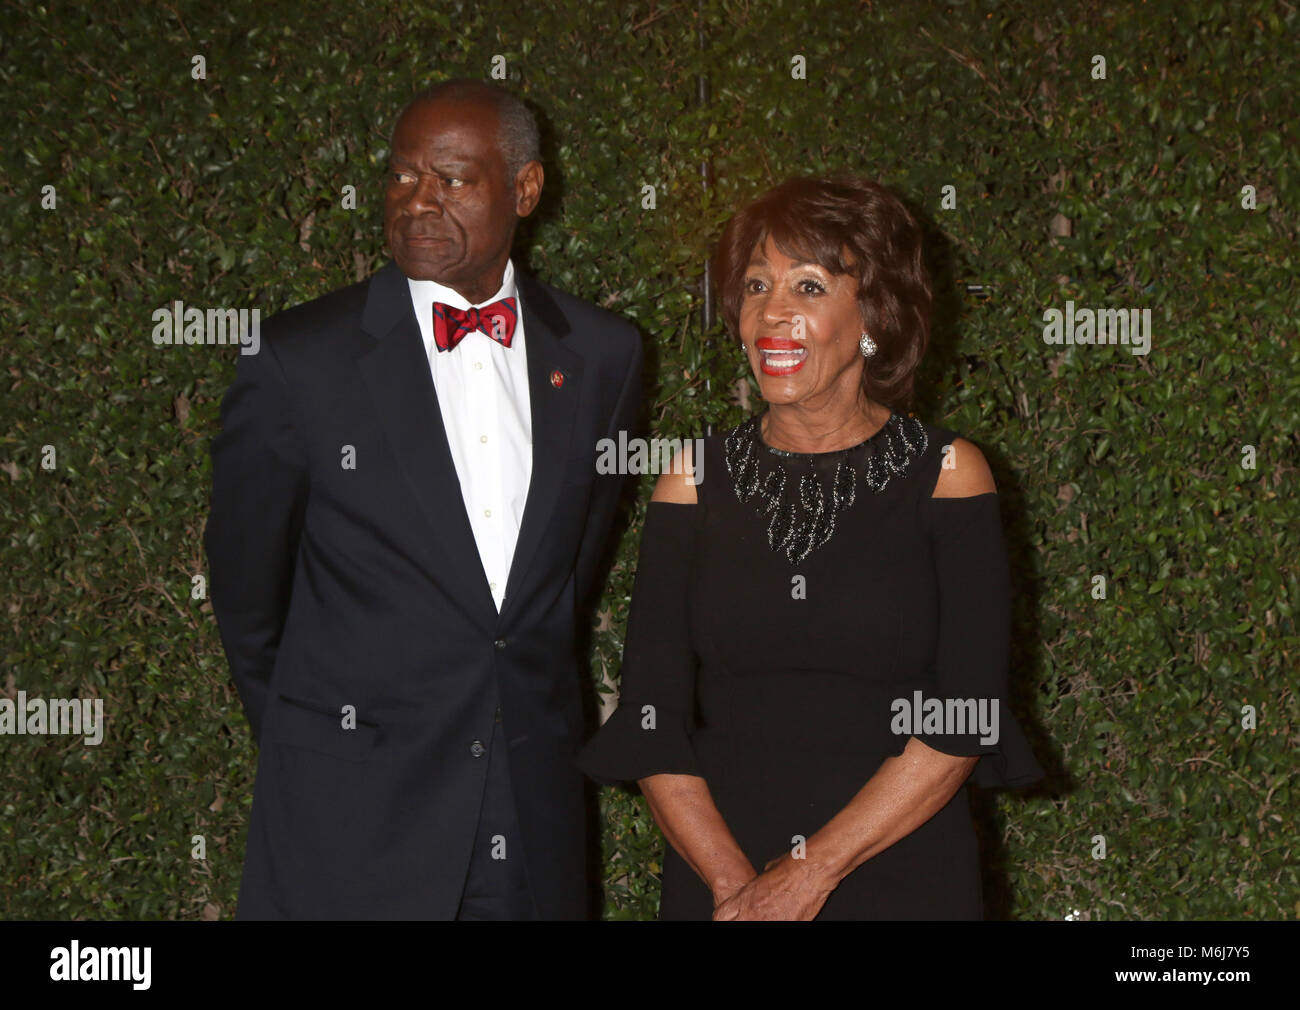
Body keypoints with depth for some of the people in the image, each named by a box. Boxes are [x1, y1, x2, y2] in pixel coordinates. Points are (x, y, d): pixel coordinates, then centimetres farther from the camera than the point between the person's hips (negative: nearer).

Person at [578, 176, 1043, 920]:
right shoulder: (696, 480, 2)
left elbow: (967, 721, -10)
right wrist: (731, 881, -15)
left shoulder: (946, 474, -3)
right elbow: (649, 719, -3)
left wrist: (811, 872, -15)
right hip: (720, 883, 2)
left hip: (905, 880, -1)